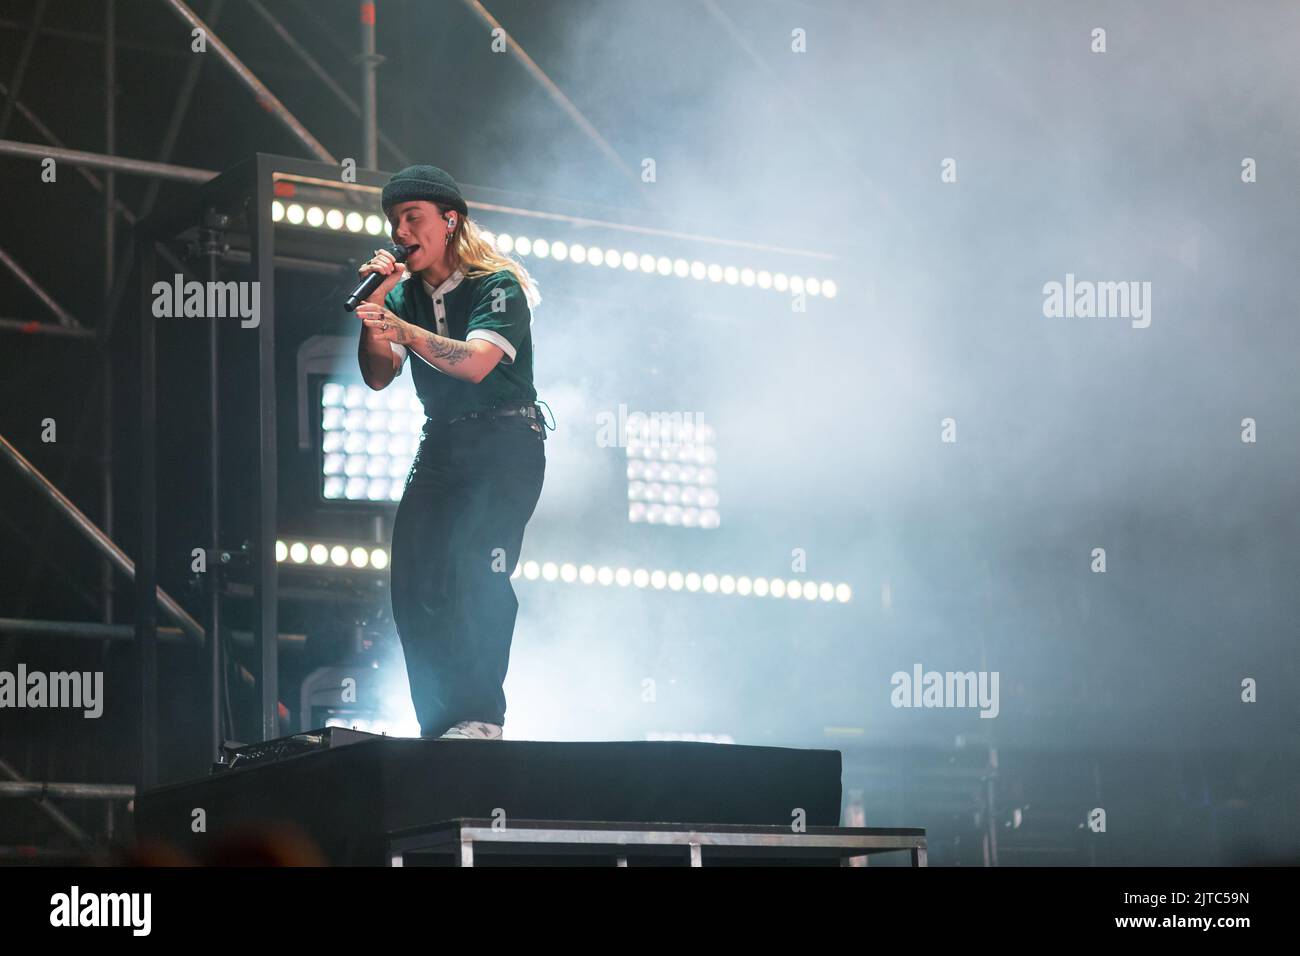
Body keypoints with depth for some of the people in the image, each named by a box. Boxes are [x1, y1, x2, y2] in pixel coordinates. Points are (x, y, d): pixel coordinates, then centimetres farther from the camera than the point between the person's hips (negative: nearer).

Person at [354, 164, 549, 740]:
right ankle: (439, 725, -1)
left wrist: (399, 326, -36)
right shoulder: (406, 292, 11)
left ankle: (481, 717, -22)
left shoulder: (497, 285, -9)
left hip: (506, 443, -6)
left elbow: (476, 363, -25)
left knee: (476, 568, -22)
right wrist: (374, 306, -10)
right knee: (413, 580, -5)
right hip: (442, 444, 7)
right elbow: (378, 376, 5)